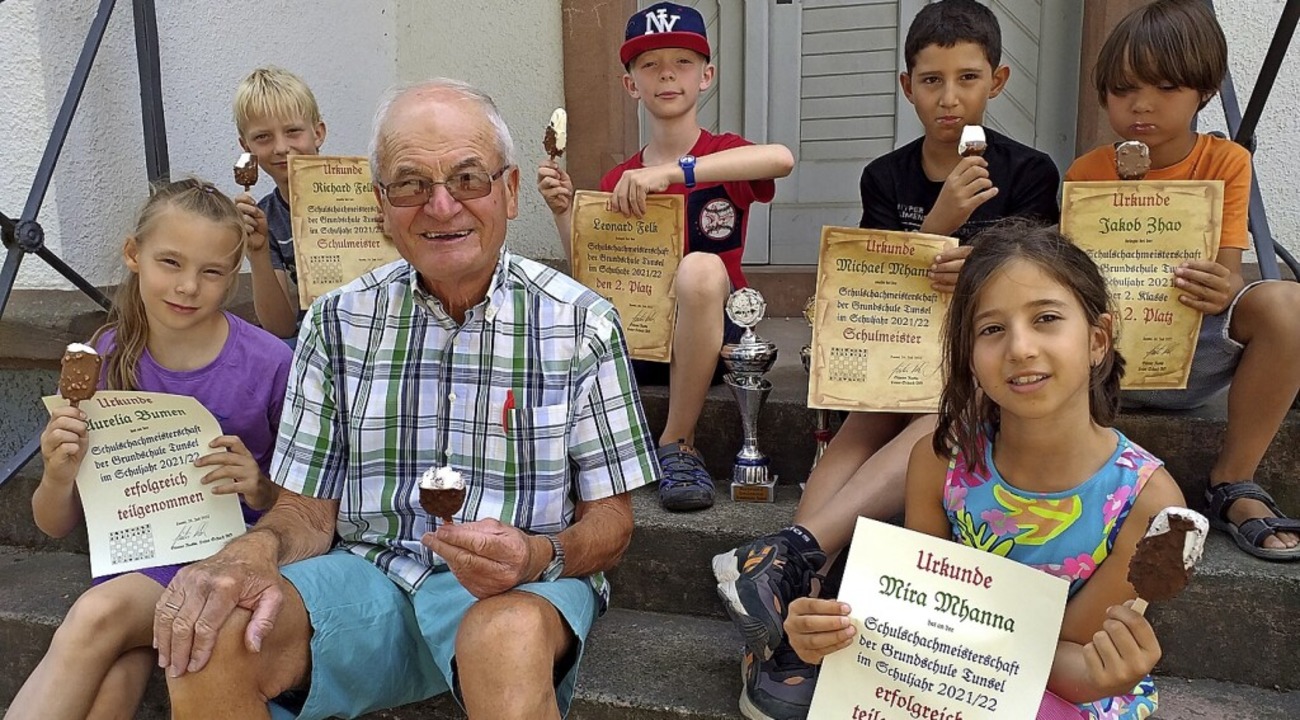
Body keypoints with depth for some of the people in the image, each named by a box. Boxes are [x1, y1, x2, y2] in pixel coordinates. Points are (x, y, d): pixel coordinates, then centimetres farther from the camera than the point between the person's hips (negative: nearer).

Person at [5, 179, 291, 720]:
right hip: (130, 556, 3)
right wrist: (59, 476, -15)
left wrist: (258, 489, -18)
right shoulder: (105, 358, 0)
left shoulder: (269, 365, -10)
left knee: (100, 614, -29)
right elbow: (55, 526, 6)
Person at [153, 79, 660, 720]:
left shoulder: (582, 324, -5)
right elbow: (309, 507, 5)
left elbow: (610, 521, -1)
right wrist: (250, 554, -18)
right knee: (202, 644, -24)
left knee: (508, 638, -37)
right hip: (369, 576, 3)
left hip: (522, 587, -2)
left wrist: (541, 557, -23)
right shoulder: (339, 323, 3)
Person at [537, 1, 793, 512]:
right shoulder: (618, 182, 11)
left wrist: (672, 172, -31)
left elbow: (781, 158, -24)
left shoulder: (723, 155, 1)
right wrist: (564, 213, -6)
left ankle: (678, 445, -20)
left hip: (713, 336, -2)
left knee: (700, 265, -35)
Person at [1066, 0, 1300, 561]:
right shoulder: (1085, 173, 0)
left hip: (1193, 352, 0)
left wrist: (1220, 289, -35)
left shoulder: (1226, 163, -1)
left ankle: (1233, 482, -14)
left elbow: (1228, 271, -10)